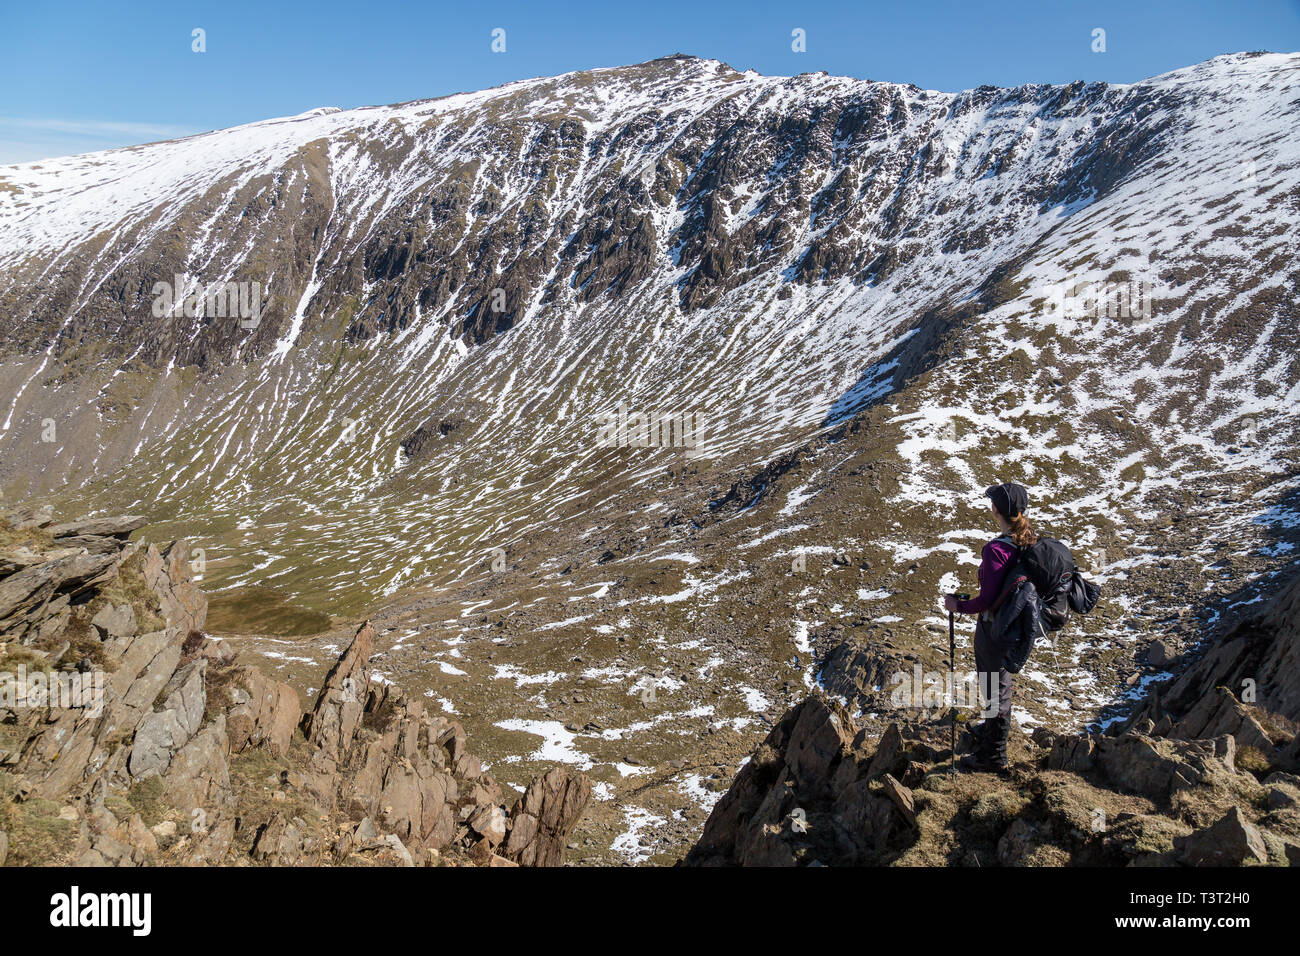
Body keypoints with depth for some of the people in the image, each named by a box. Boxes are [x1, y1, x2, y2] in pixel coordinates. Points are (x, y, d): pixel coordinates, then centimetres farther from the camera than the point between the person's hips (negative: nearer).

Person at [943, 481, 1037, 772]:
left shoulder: (996, 550, -31)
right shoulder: (1029, 541, -5)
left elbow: (988, 599, -28)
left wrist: (959, 606, -13)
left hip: (994, 626, -8)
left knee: (995, 687, 9)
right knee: (1001, 679, 29)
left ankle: (994, 755, 25)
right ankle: (996, 728, 52)